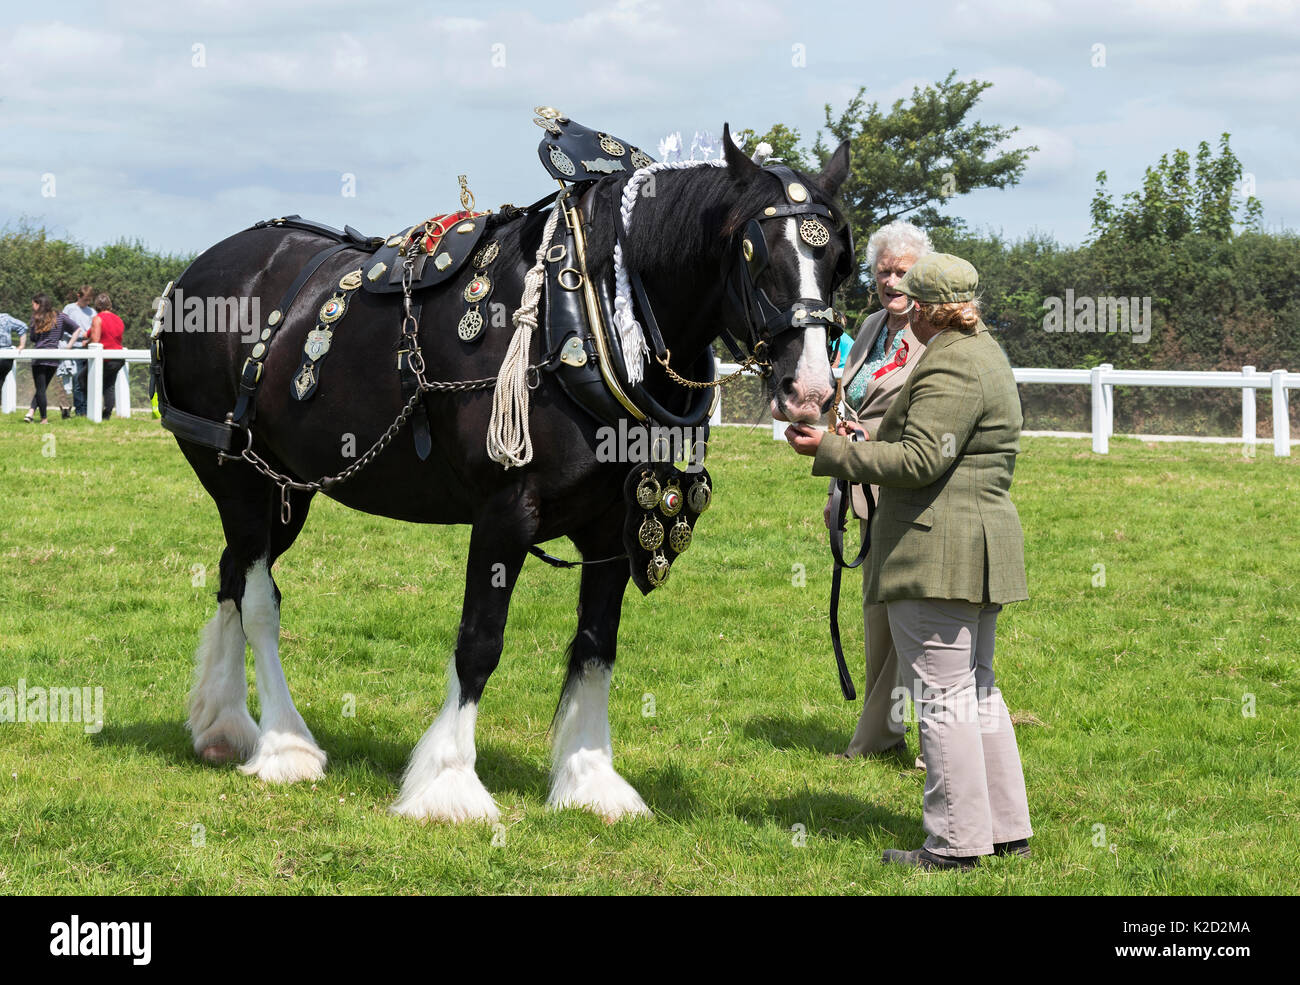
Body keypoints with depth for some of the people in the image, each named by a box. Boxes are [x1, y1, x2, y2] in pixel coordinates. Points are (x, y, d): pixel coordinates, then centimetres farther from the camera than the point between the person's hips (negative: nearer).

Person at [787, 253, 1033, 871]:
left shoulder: (949, 370, -17)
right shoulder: (985, 356, 16)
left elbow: (919, 462, -22)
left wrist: (829, 450, -16)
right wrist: (871, 440, 23)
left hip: (937, 555, -11)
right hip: (982, 543, 11)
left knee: (943, 695, -5)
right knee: (977, 690, 17)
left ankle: (956, 842, -1)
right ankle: (1006, 828, 22)